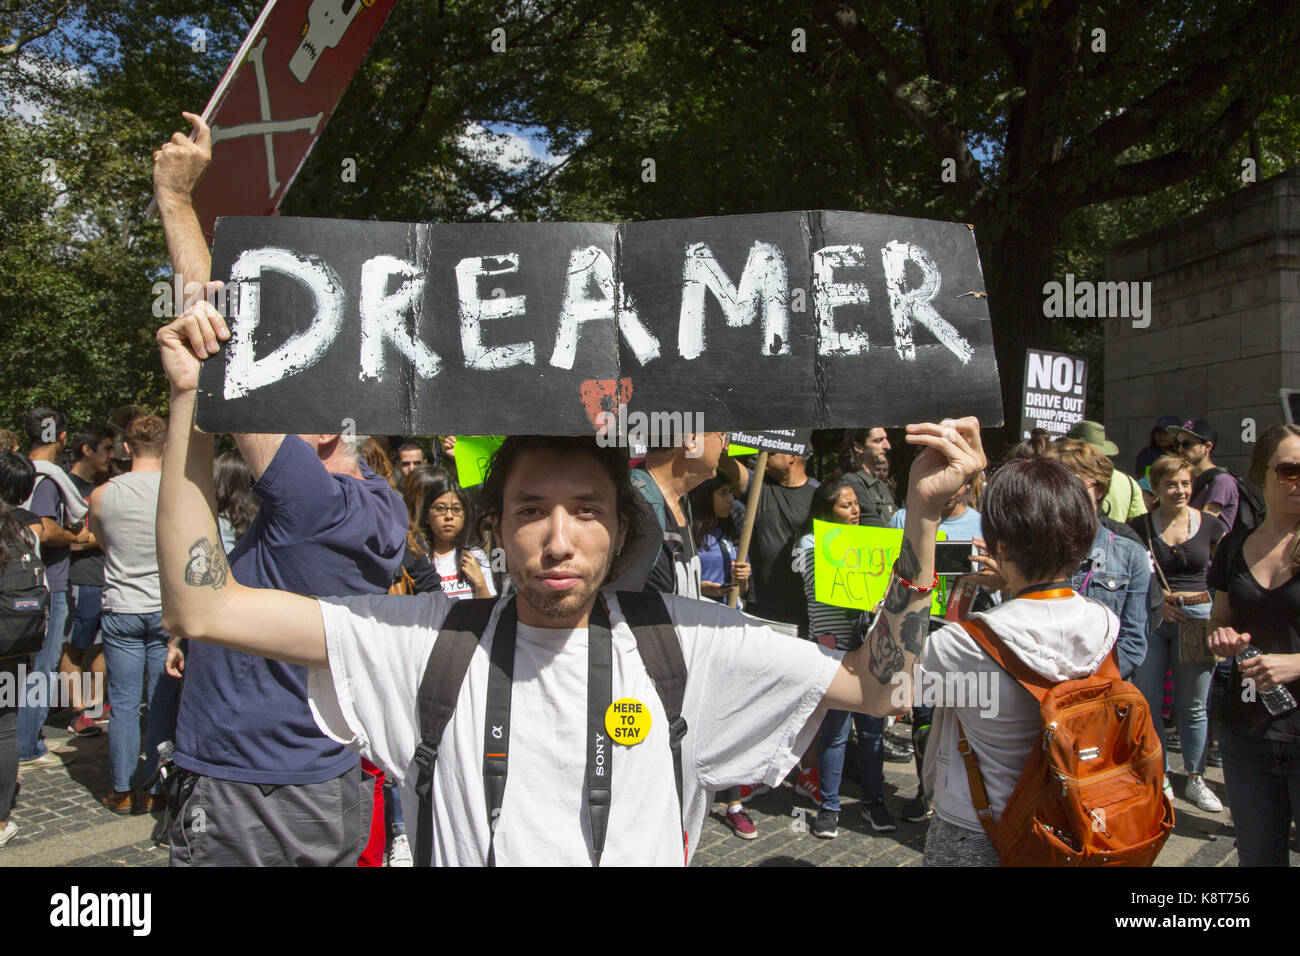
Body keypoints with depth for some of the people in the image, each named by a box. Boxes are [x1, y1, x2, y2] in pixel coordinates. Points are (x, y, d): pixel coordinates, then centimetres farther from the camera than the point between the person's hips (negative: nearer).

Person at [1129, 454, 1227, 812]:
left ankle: (1195, 779, 23)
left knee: (1193, 705, 8)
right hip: (1150, 618, 0)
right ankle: (1159, 777, 16)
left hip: (1197, 617, 0)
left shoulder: (1209, 525, 3)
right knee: (1146, 702, 2)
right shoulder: (1140, 526, 1)